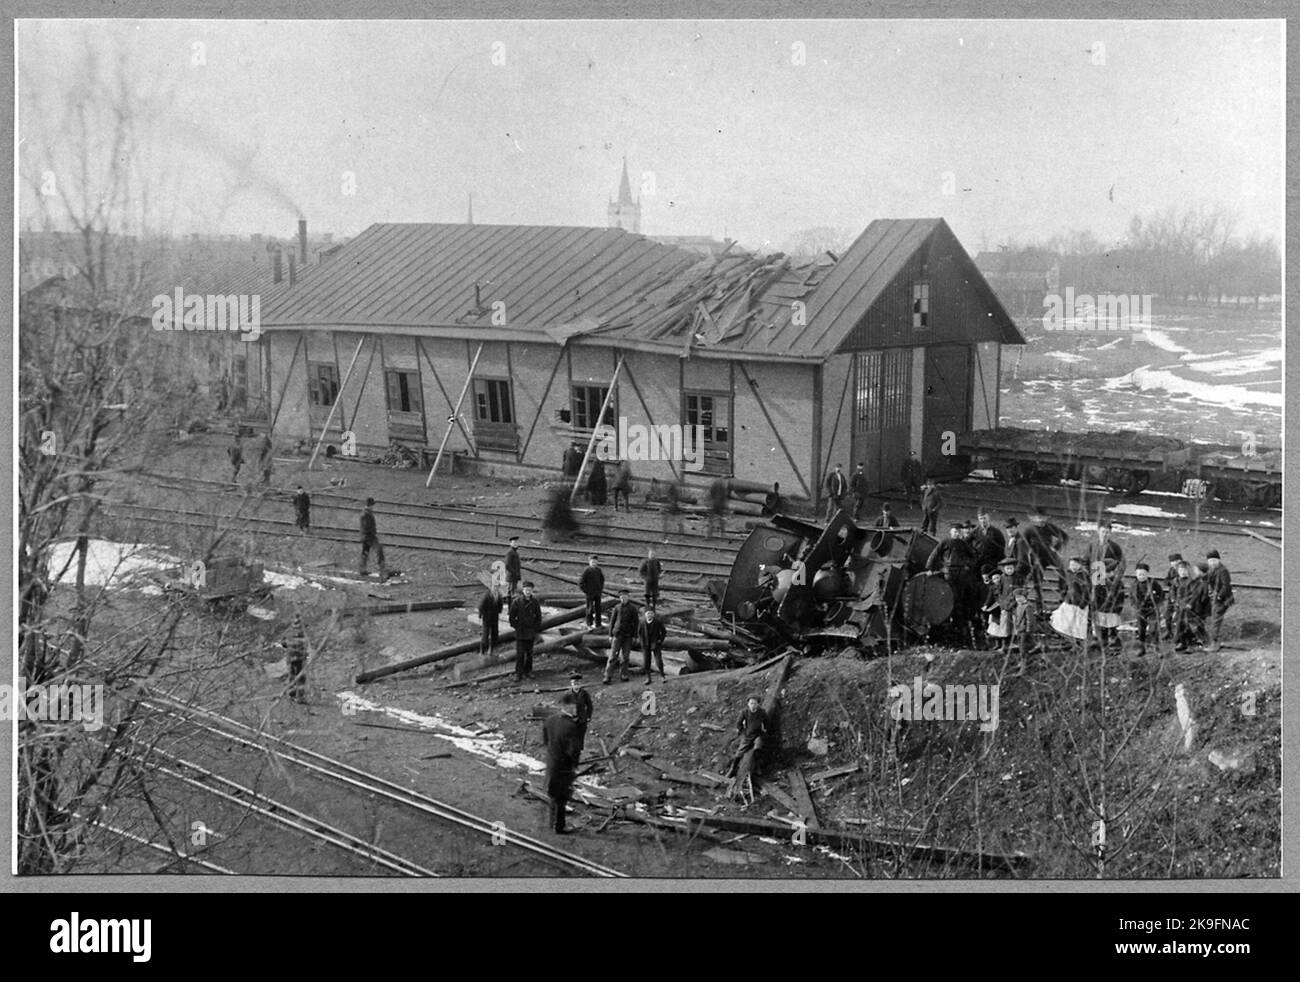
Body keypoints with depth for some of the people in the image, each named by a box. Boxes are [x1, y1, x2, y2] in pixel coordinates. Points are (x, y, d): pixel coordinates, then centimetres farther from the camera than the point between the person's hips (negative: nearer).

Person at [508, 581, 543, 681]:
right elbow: (512, 616, 1)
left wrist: (537, 632, 5)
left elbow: (538, 617, 6)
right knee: (519, 654, -4)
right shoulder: (517, 601, -9)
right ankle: (518, 674, 1)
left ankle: (528, 671, 24)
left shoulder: (535, 602, -2)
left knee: (529, 653, 12)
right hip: (520, 633, -2)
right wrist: (515, 626, -2)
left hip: (531, 633, 3)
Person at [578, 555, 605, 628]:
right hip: (589, 593, -5)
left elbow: (602, 580, 20)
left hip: (598, 593, 5)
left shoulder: (599, 570, 3)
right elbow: (580, 582, -13)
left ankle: (598, 623, 17)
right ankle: (589, 623, 14)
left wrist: (601, 589, 13)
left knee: (598, 608, 9)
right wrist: (584, 591, -13)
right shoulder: (586, 571, -14)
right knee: (590, 608, 3)